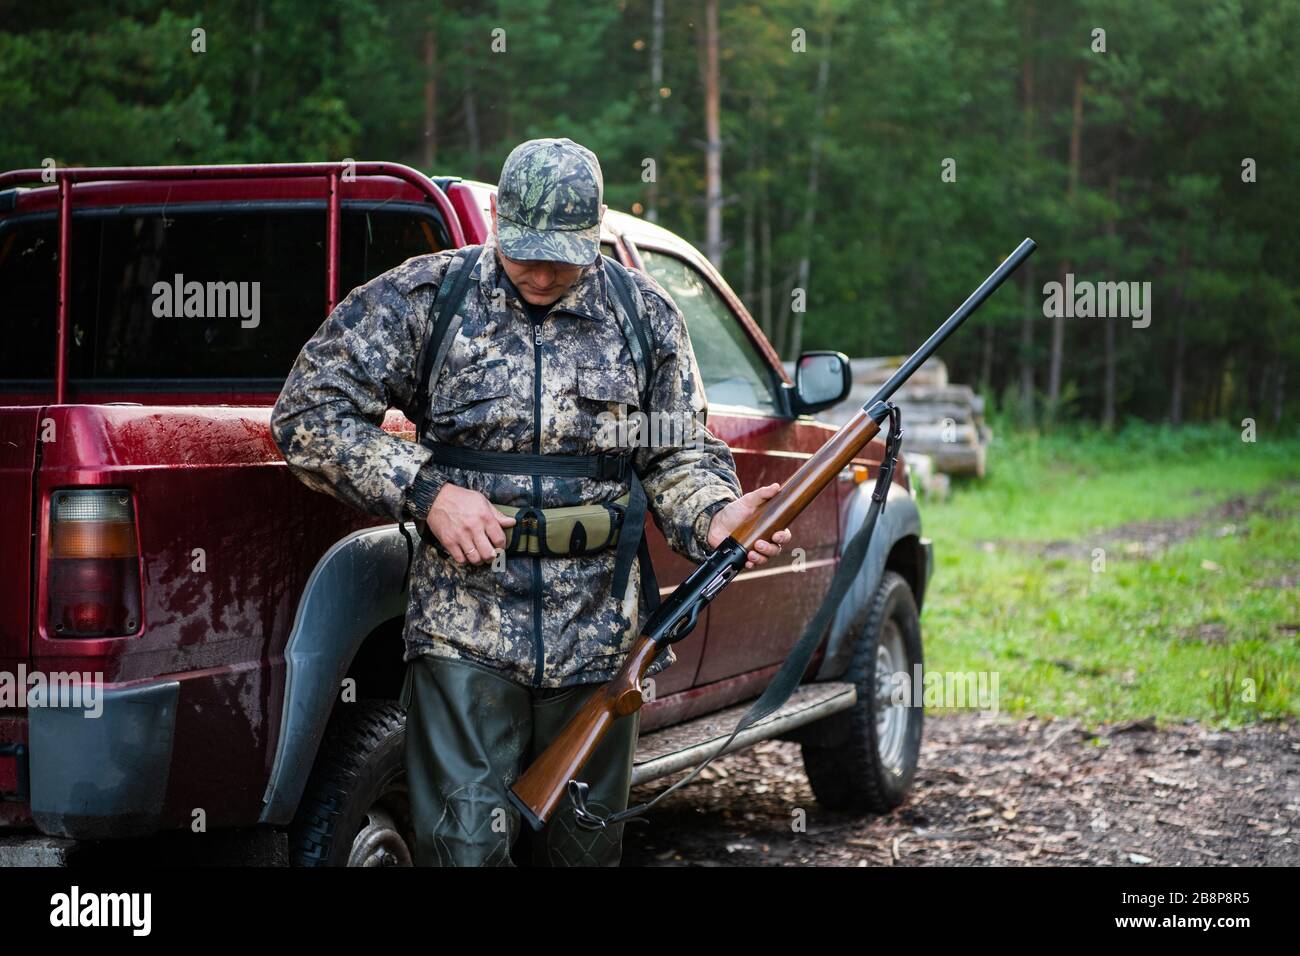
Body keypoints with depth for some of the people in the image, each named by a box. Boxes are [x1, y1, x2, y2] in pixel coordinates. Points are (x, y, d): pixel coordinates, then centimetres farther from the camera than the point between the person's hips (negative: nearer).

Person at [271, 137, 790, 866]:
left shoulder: (644, 313, 6)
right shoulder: (427, 298, -2)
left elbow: (679, 455, 13)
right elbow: (308, 412, -1)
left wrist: (714, 518, -10)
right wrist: (425, 492, -11)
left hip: (600, 639, 3)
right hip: (467, 636, -3)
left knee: (586, 847, 13)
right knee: (467, 845, -8)